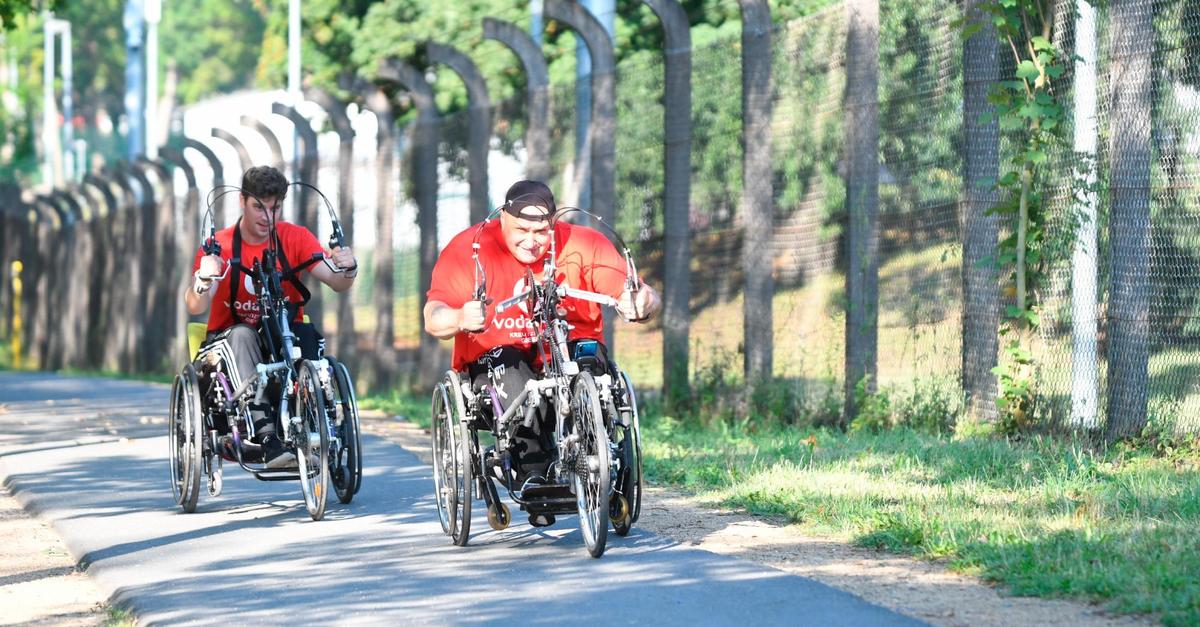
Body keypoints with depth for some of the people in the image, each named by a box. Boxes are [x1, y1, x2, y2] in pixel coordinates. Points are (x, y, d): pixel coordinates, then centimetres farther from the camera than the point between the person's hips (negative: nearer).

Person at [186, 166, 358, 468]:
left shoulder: (295, 238, -2)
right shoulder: (218, 247, -8)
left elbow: (337, 283, -12)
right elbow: (196, 308, -21)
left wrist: (347, 269, -36)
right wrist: (204, 280, -43)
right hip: (230, 344, -1)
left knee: (308, 335, -30)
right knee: (243, 334, -34)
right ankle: (266, 436, -45)